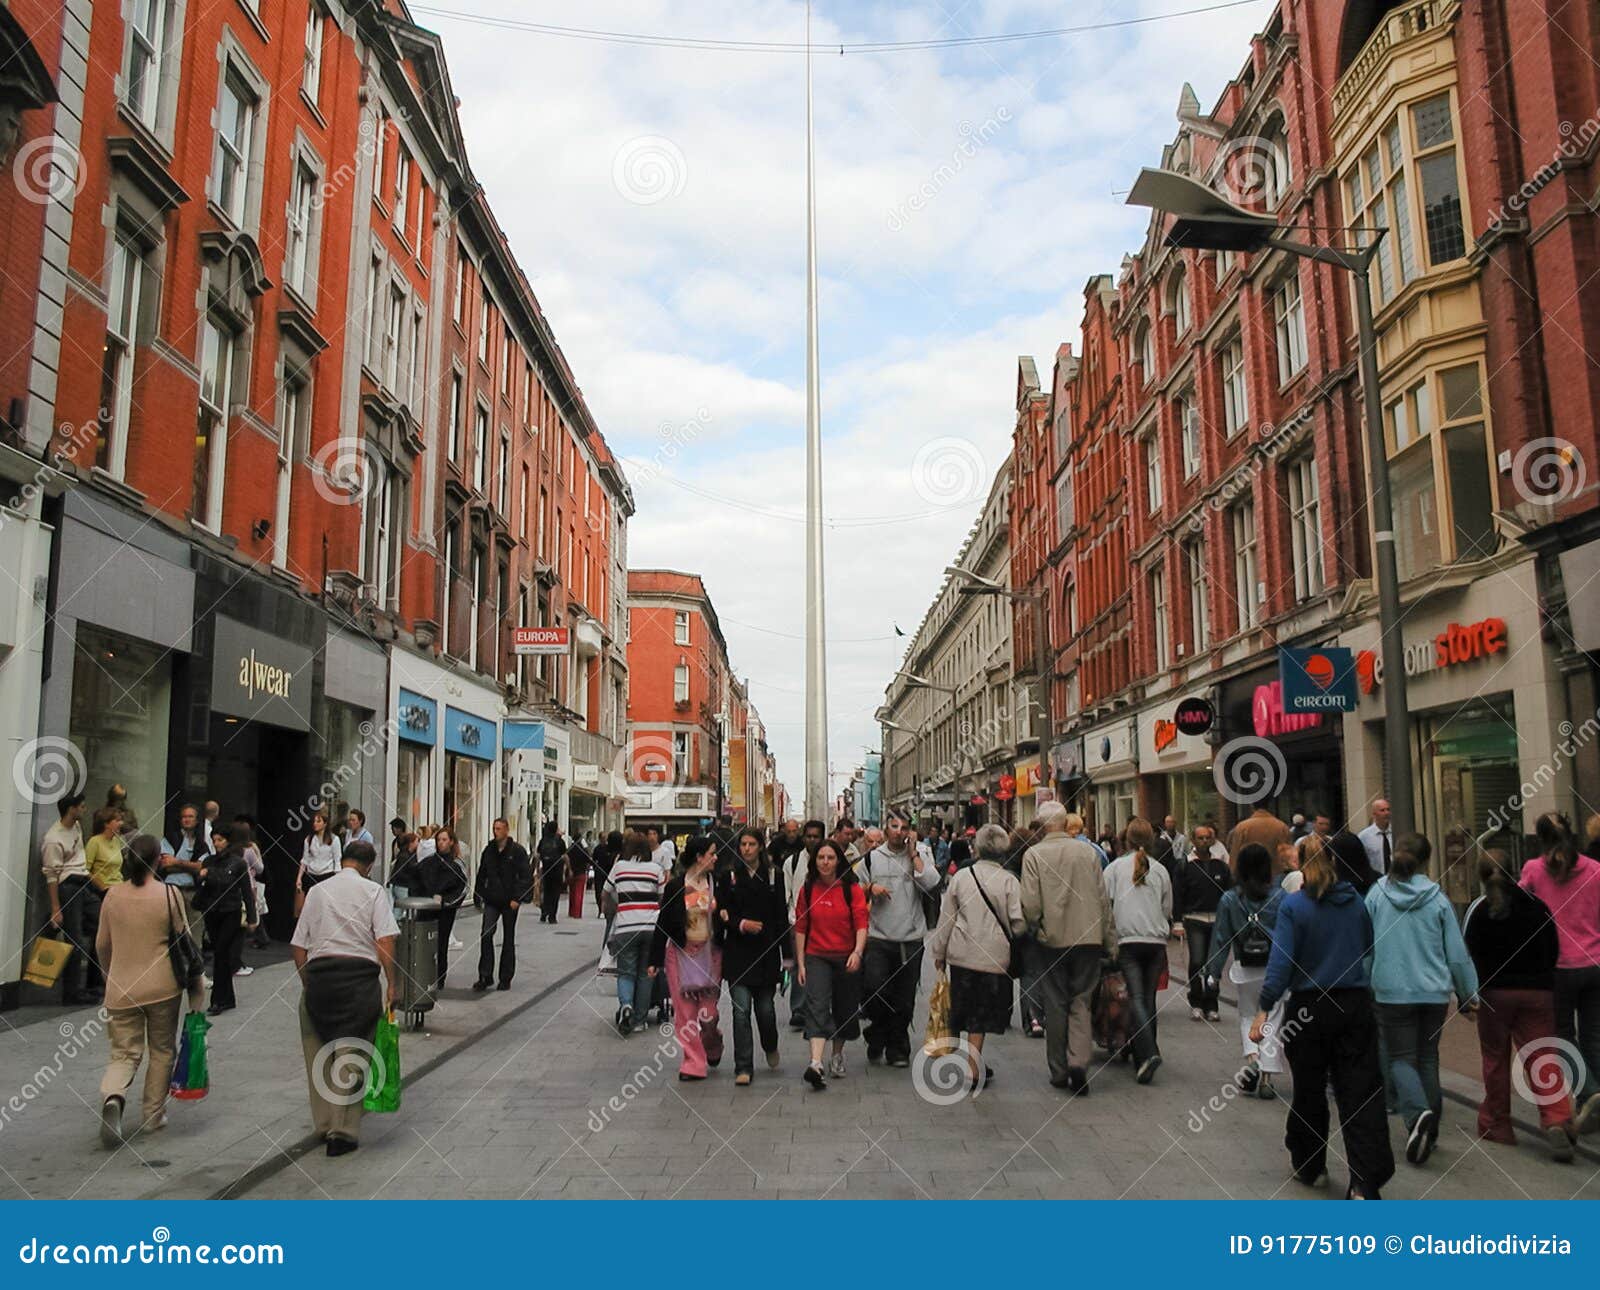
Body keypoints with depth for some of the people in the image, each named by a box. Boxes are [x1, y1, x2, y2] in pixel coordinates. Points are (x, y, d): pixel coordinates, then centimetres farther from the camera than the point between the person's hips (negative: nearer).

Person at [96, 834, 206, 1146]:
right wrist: (196, 980, 8)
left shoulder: (113, 894, 0)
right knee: (162, 1051, 15)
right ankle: (152, 1115, 19)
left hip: (121, 988, 2)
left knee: (124, 1053, 9)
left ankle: (112, 1098, -19)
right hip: (162, 986, -2)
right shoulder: (169, 894, -10)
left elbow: (102, 944, 9)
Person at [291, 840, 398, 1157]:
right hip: (360, 973, -3)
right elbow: (385, 940, -7)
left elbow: (299, 946, 13)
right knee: (352, 1054, 2)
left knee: (319, 1053, 14)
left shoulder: (316, 891, 15)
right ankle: (343, 1131, 1)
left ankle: (324, 1124, 23)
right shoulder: (372, 890, 3)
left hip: (318, 974, 3)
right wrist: (391, 982, -3)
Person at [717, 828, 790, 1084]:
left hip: (766, 950, 0)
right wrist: (741, 924, -14)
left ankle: (770, 1047, 38)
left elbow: (782, 916, 3)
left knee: (765, 1008, 7)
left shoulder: (773, 875, 4)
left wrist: (787, 953, -1)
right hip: (738, 952, 0)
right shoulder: (729, 877, 4)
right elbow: (721, 913, 4)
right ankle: (743, 1068, 2)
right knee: (741, 1010, -6)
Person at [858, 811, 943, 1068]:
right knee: (874, 990, -13)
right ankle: (877, 1036, 14)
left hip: (911, 940, 0)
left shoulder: (921, 856, 4)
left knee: (904, 1000, 7)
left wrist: (913, 854, -10)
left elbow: (933, 886, -14)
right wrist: (870, 888, -7)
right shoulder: (871, 858, 7)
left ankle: (897, 1049, 23)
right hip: (878, 938, 0)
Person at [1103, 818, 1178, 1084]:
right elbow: (1167, 910, 15)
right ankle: (1143, 1059, 14)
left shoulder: (1116, 867, 0)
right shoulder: (1160, 870, 7)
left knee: (1136, 997, -6)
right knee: (1149, 997, 10)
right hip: (1157, 941, 3)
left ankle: (1148, 1052, -23)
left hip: (1129, 940, -3)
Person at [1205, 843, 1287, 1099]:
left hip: (1245, 970, 1)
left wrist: (1213, 974, 2)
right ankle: (1267, 1076, 8)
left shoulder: (1229, 899, -4)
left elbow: (1221, 939, -2)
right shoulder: (1281, 897, -6)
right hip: (1275, 969, -1)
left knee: (1247, 1017, 19)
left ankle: (1252, 1060, -2)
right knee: (1271, 1021, 9)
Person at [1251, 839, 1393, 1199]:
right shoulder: (1355, 901, 2)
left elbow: (1281, 963, -17)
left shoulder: (1294, 906, -12)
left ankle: (1310, 1165, 31)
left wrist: (1263, 1009, -15)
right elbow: (1368, 948, 14)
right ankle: (1366, 1184, -4)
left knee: (1309, 1090, 14)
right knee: (1360, 1092, 3)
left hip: (1309, 1009, -3)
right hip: (1356, 1006, 3)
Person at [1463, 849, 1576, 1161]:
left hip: (1495, 992, -1)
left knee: (1495, 1058, 10)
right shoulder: (1538, 906, 2)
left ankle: (1496, 1124, 18)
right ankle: (1558, 1119, -17)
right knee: (1543, 1057, 3)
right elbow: (1554, 951, 9)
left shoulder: (1479, 910, -7)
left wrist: (1470, 992, 6)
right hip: (1538, 992, 2)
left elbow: (1468, 955, -7)